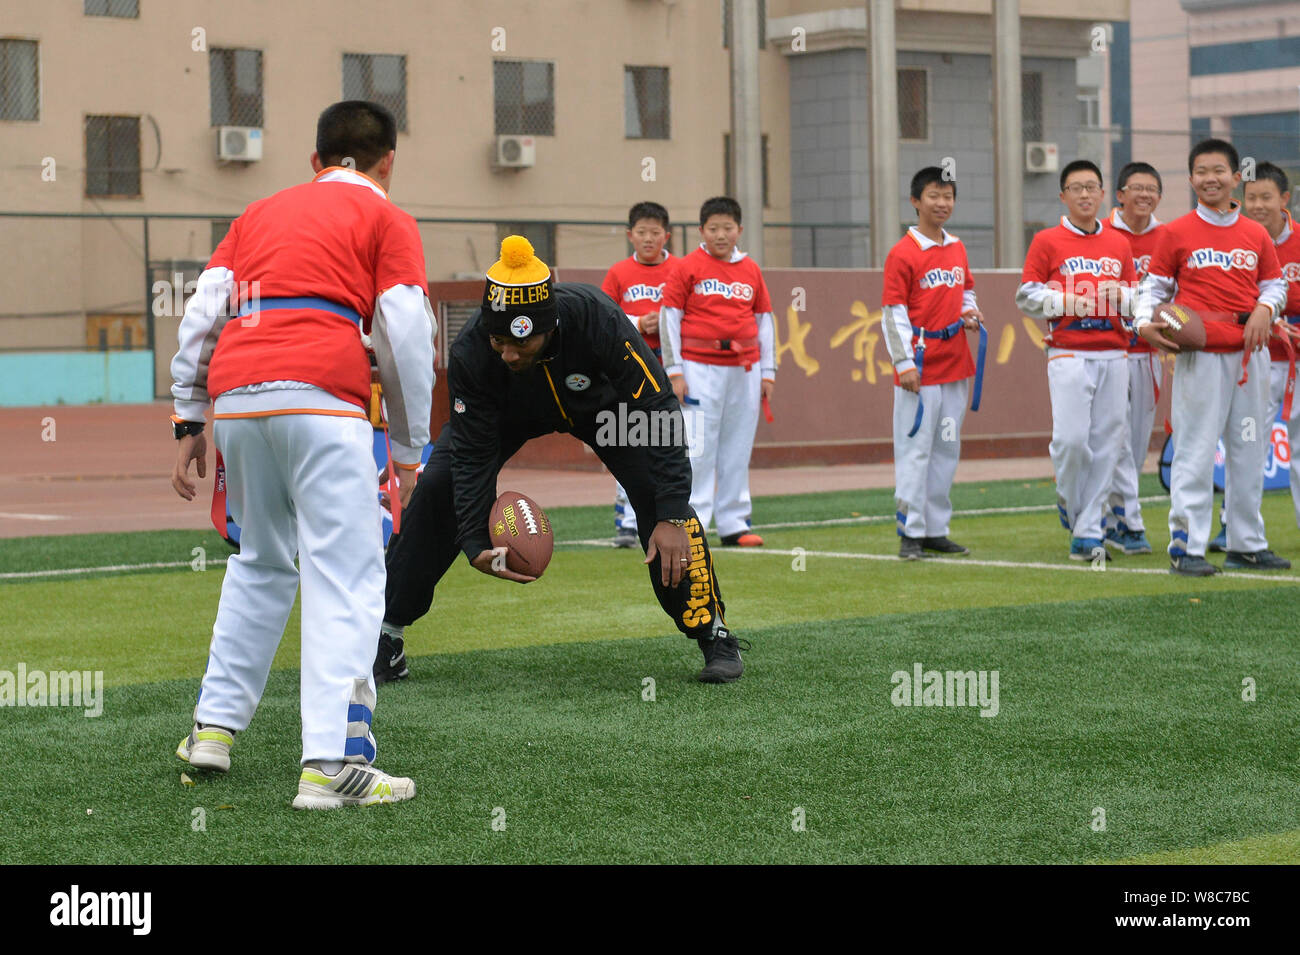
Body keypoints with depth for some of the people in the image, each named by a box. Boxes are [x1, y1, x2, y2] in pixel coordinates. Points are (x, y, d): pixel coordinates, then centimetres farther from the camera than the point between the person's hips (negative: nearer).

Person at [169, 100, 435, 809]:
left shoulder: (260, 213, 27)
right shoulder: (385, 219, 14)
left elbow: (201, 313, 17)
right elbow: (405, 338, 3)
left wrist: (189, 419, 19)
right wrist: (410, 448, 10)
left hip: (234, 398, 5)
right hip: (319, 398, -5)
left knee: (261, 563, 24)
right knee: (345, 573, -5)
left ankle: (215, 725, 26)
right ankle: (331, 761, -15)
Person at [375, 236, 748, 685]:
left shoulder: (597, 320, -42)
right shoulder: (471, 351, -37)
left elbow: (658, 411, -35)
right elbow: (473, 456, -28)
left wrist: (672, 518, -40)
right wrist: (475, 545, -40)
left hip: (600, 402, -1)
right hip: (511, 411, 1)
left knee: (657, 489, -19)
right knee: (437, 487, -16)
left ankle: (713, 633, -2)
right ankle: (386, 634, -2)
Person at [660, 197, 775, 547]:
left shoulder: (751, 270, 12)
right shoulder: (688, 267, 0)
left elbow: (764, 320, 16)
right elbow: (669, 316, -2)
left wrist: (768, 371, 12)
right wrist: (674, 370, -7)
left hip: (744, 369, 4)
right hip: (700, 369, -4)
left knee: (738, 449, 7)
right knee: (698, 449, -6)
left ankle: (733, 524, 14)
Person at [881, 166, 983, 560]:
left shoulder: (957, 249, 11)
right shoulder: (904, 253, -8)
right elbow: (893, 313, -10)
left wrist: (971, 313, 3)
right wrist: (904, 363, -16)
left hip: (955, 364, 7)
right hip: (920, 367, -7)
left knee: (947, 449, 11)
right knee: (914, 448, -5)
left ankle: (936, 530, 18)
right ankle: (911, 533, -1)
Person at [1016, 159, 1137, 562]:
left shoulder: (1119, 244, 15)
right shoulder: (1048, 241, 4)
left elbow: (1137, 299, 20)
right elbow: (1026, 297, 2)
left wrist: (1122, 296, -1)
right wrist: (1065, 302, -12)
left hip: (1114, 355, 4)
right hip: (1069, 355, -4)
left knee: (1105, 442, -1)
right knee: (1071, 438, -14)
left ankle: (1087, 534, 4)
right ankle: (1069, 501, 16)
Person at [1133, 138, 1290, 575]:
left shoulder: (1256, 235, 10)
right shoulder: (1176, 233, 1)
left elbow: (1275, 284, 15)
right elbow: (1155, 286, 2)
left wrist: (1265, 309, -6)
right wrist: (1144, 322, -15)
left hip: (1249, 354, 4)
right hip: (1200, 354, -4)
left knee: (1249, 452, 10)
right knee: (1195, 451, -7)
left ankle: (1247, 545, 20)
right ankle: (1185, 547, -4)